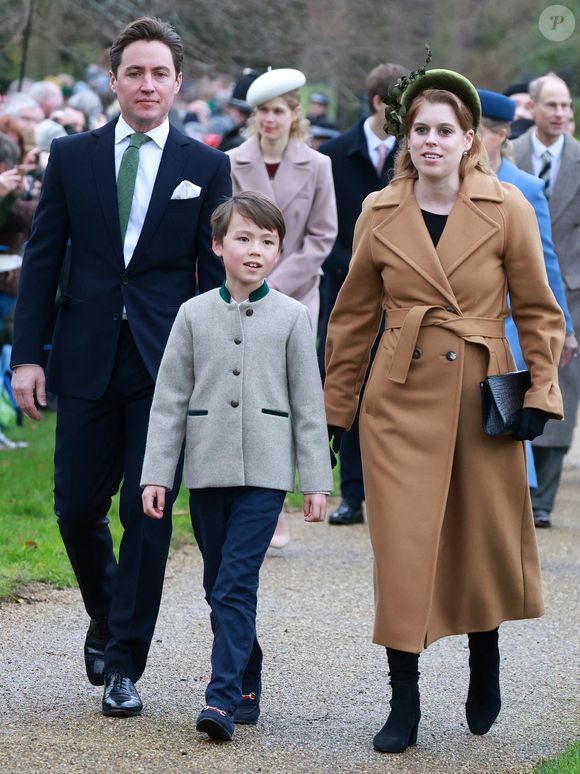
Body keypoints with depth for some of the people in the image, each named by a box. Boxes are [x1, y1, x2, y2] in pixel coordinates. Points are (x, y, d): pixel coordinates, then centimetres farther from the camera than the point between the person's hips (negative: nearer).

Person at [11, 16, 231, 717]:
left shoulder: (206, 168, 3)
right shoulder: (72, 157, 6)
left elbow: (217, 274, 4)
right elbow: (42, 260, 6)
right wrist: (28, 355, -2)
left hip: (166, 364, -1)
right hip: (87, 361, 2)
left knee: (148, 514, -1)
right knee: (77, 508, 5)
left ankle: (124, 665, 6)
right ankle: (106, 618, 33)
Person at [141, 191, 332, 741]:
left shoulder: (290, 317, 2)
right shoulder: (194, 314, 5)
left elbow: (309, 404, 3)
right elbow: (169, 400, 6)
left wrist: (317, 481, 1)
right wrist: (156, 474, 2)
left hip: (265, 471, -3)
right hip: (208, 469, 3)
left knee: (236, 584, -12)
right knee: (220, 586, 9)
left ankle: (223, 697, -15)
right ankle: (247, 689, 21)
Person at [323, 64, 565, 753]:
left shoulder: (507, 210, -3)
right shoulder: (379, 214, 2)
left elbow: (537, 310, 3)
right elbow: (353, 318, 9)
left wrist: (540, 393, -5)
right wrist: (335, 410, 10)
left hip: (483, 397, 0)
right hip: (401, 398, 0)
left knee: (486, 538, 10)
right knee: (402, 545, -5)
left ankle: (485, 665, 36)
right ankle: (403, 701, 3)